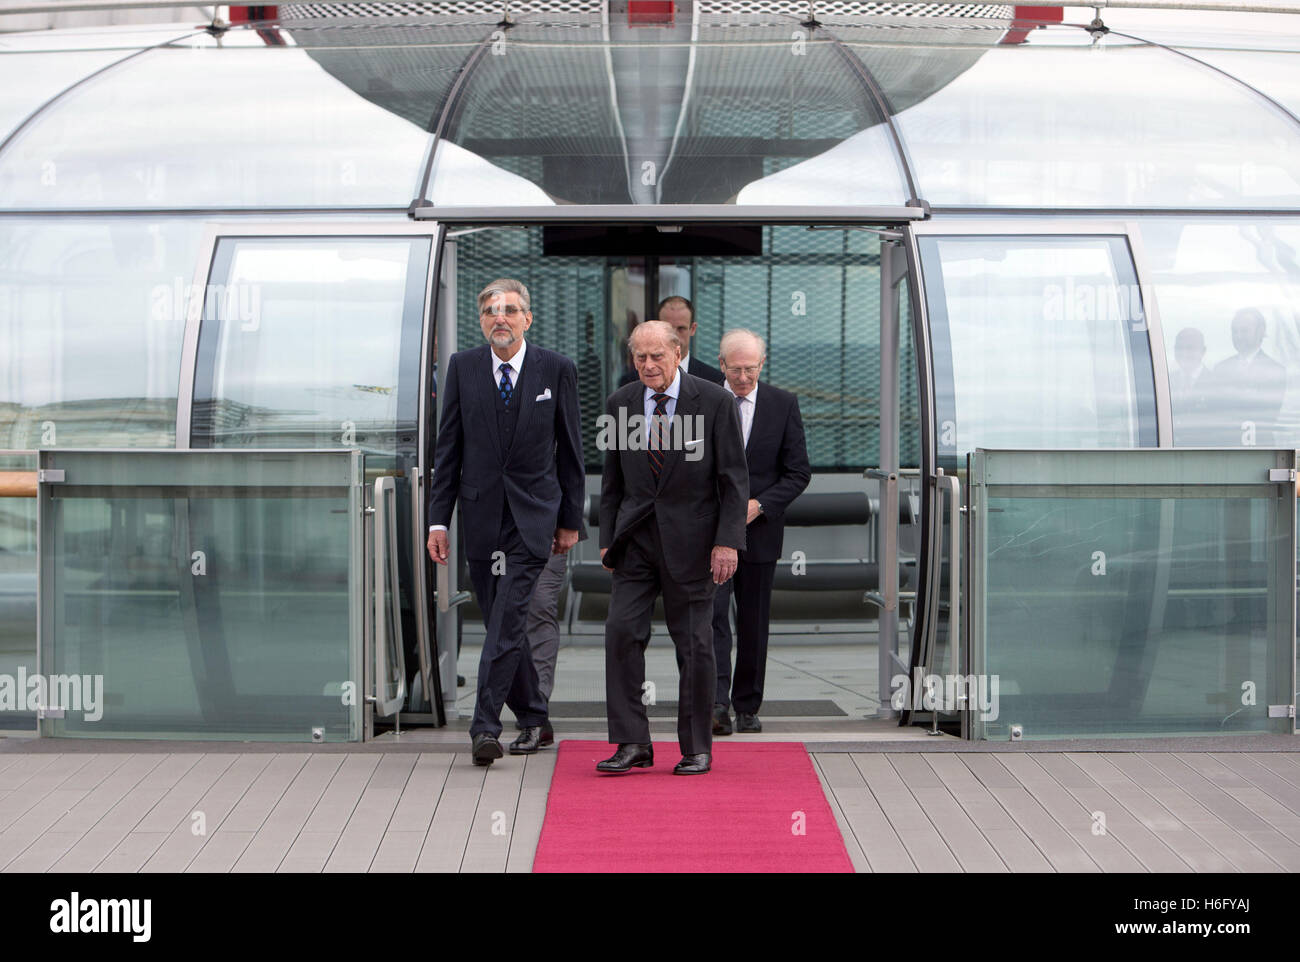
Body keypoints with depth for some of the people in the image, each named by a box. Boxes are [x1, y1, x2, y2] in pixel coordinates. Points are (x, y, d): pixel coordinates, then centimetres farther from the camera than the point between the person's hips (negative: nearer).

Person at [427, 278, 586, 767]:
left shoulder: (557, 369, 0)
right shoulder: (462, 367, 5)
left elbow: (570, 448, 5)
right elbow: (448, 447, 6)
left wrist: (570, 520, 4)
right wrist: (438, 519, 1)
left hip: (532, 515, -3)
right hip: (481, 514, 3)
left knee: (507, 619, -13)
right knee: (501, 622, 9)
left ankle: (485, 727, -13)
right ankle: (533, 718, 25)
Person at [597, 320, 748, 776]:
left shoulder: (715, 402, -6)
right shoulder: (620, 404, 5)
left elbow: (734, 477, -5)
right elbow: (612, 479, 12)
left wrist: (727, 541, -12)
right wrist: (608, 538, 6)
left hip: (691, 540, -3)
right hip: (636, 539, 3)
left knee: (695, 643, 2)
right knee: (622, 631, -7)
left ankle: (696, 749, 14)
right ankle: (633, 744, 0)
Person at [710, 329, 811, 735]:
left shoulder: (784, 405, 3)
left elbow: (799, 472, 2)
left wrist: (759, 504, -11)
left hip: (759, 530, 1)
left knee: (753, 622, 6)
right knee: (713, 611, -15)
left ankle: (747, 708, 17)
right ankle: (718, 702, -20)